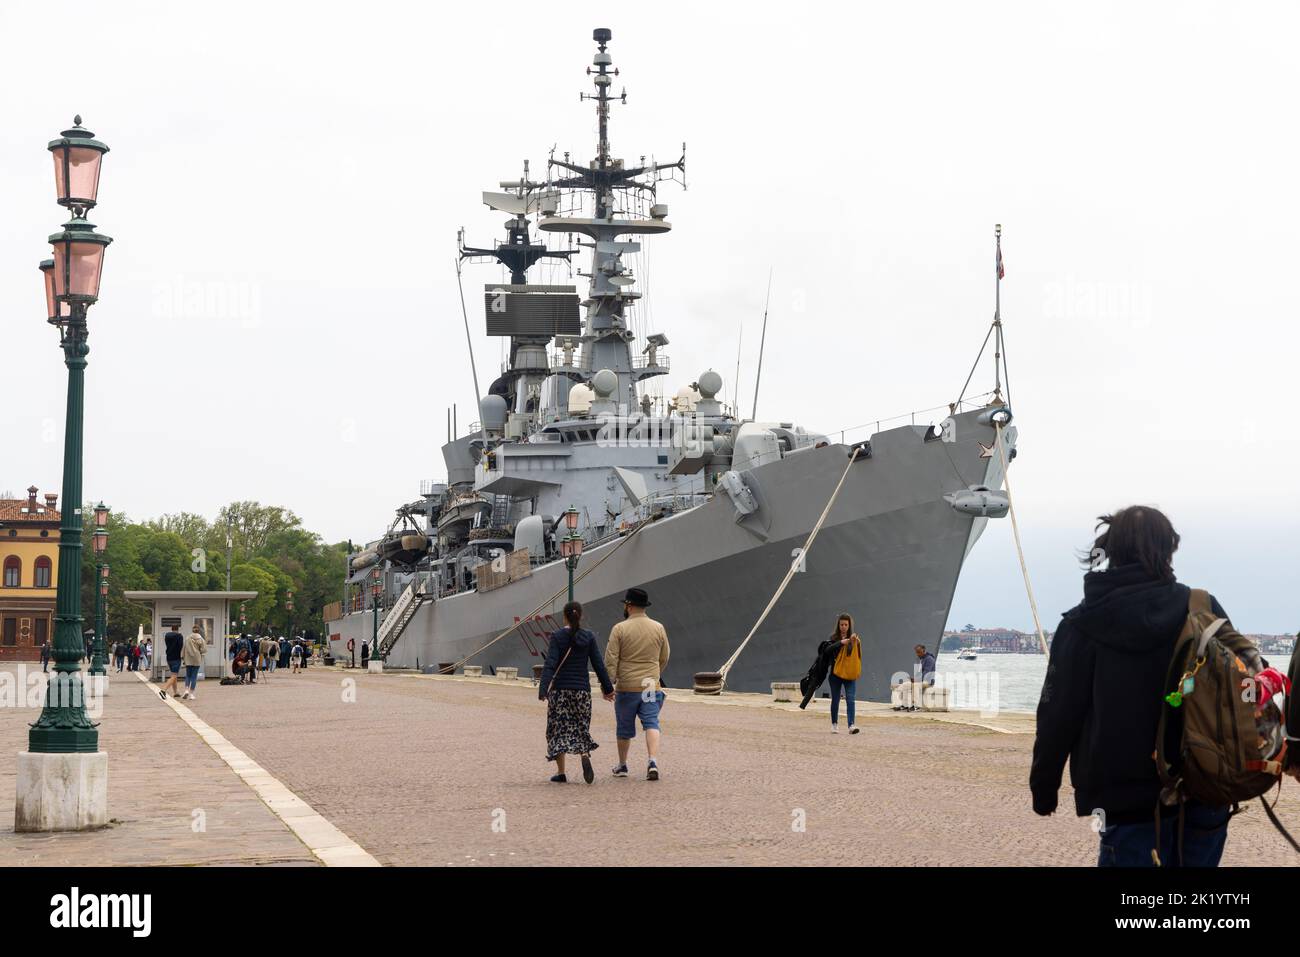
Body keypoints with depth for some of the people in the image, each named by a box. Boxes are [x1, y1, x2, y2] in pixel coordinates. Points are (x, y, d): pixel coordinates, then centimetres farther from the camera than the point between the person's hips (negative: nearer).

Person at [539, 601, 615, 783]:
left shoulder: (557, 637, -6)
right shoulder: (588, 637, 0)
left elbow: (550, 665, -15)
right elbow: (599, 665, 1)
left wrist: (543, 691, -20)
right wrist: (608, 688, 10)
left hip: (560, 689, -2)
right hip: (582, 689, 2)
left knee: (559, 728, 7)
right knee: (581, 727, 13)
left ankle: (560, 772, 4)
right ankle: (585, 755, -15)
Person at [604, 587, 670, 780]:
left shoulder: (620, 629, -6)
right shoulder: (658, 628, 4)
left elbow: (611, 660, -10)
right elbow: (664, 659, 13)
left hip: (626, 687, -2)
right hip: (651, 685, 2)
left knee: (624, 728, 12)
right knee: (651, 723, -3)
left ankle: (622, 766, 25)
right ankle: (653, 762, -23)